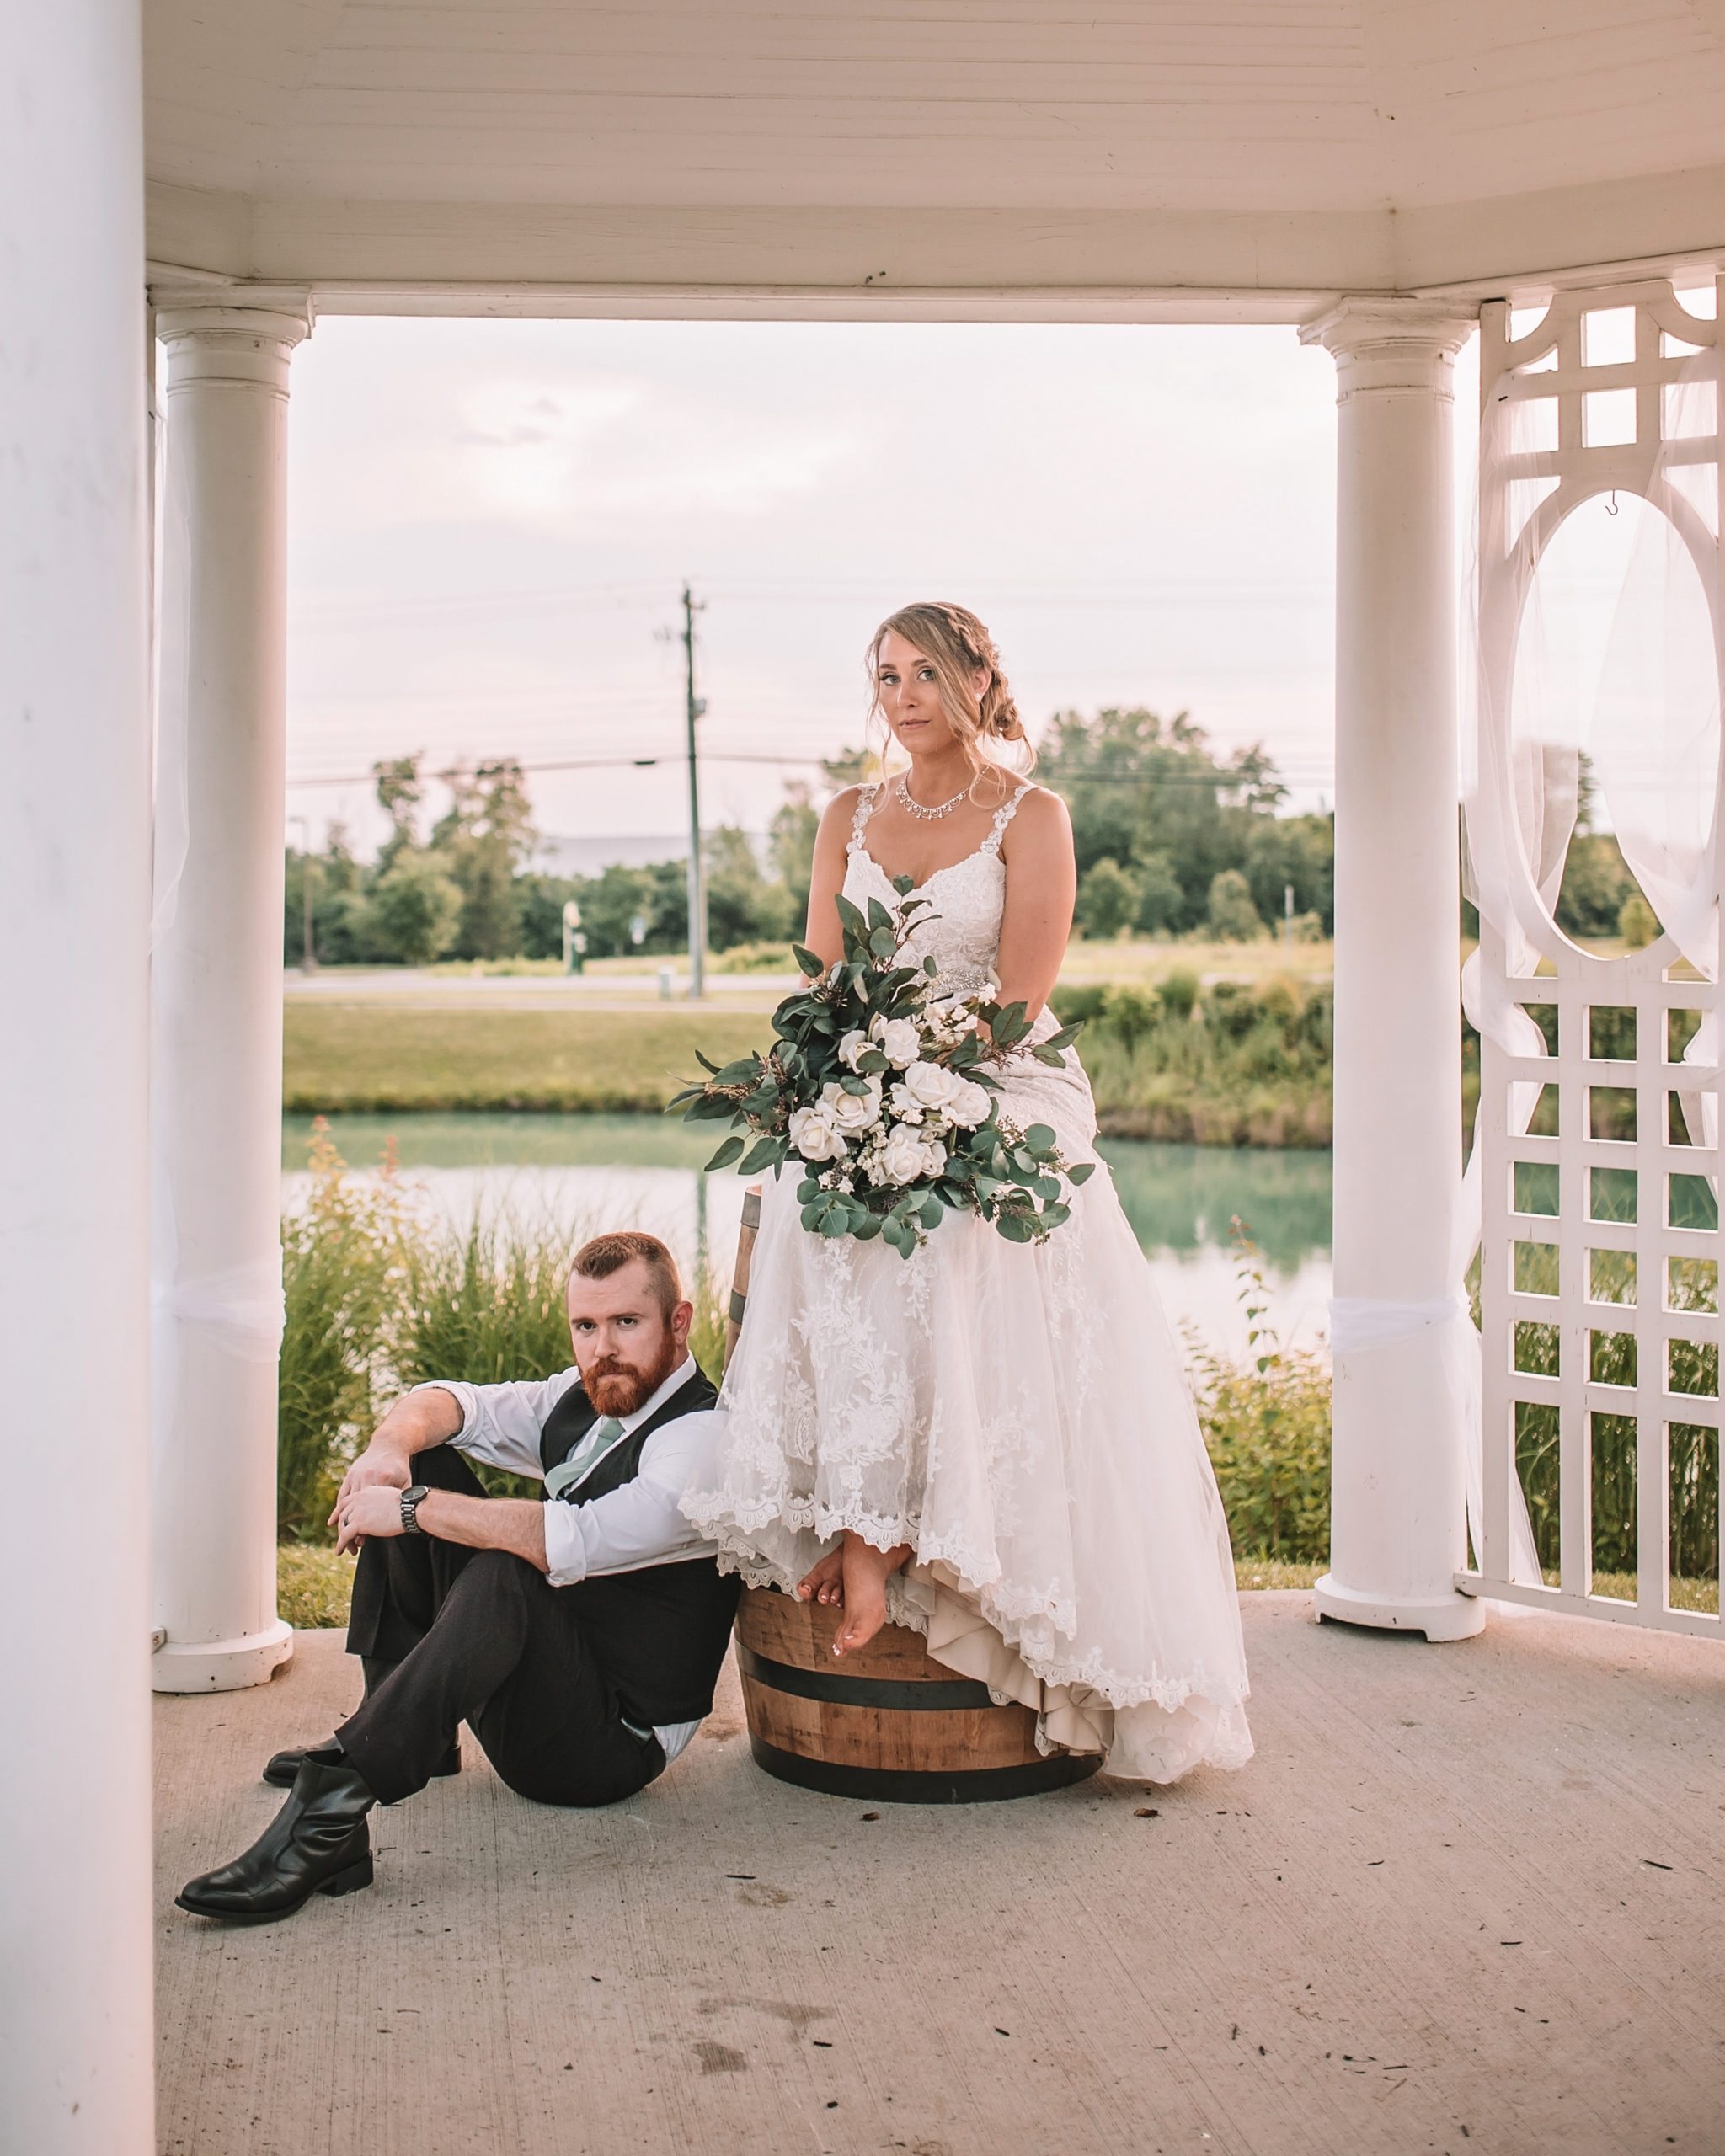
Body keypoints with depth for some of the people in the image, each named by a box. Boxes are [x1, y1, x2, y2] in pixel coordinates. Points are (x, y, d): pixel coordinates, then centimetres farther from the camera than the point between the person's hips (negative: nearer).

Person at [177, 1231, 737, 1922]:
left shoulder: (699, 1439, -20)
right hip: (542, 1678, 9)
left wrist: (410, 1510, -27)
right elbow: (447, 1402, 8)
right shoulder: (581, 1399, 7)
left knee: (503, 1575, -38)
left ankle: (332, 1810, -45)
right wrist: (391, 1445, -16)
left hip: (611, 1743, -9)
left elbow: (572, 1541, -34)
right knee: (420, 1462, 7)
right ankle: (402, 1728, 4)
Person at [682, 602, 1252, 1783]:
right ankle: (868, 1530, -27)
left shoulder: (1030, 817, 2)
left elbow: (1018, 999, -6)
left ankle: (866, 1535, -25)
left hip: (1002, 1107, -3)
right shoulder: (851, 818, 16)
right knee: (819, 1214, -28)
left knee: (936, 1245, -33)